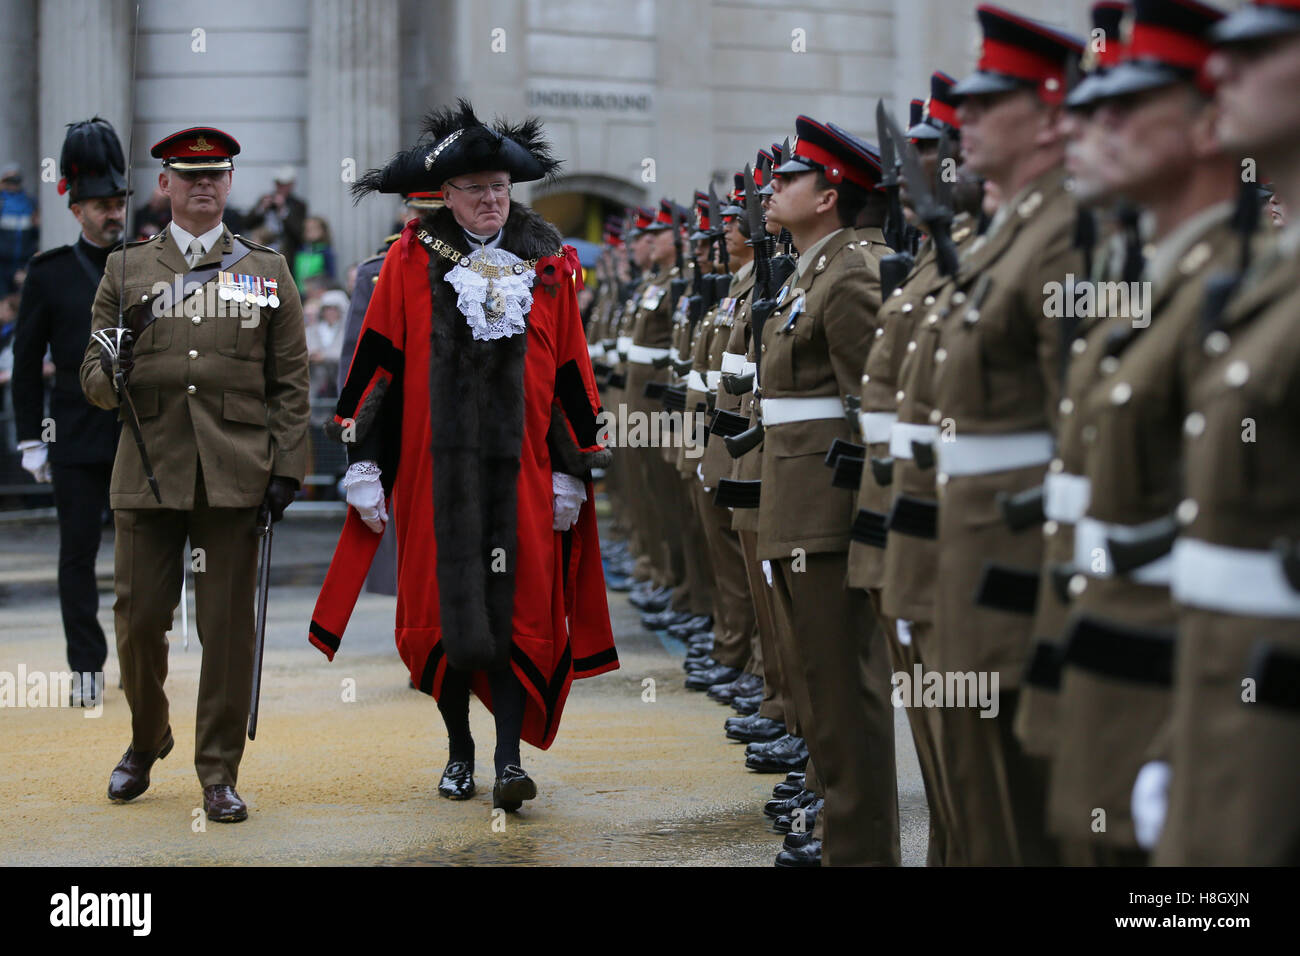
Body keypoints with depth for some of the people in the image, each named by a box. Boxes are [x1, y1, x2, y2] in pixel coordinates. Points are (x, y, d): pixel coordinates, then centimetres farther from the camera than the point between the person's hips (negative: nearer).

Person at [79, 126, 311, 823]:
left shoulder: (268, 272, 10)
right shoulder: (126, 270, 11)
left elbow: (290, 382, 7)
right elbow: (93, 382, 10)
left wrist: (286, 471, -1)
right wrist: (113, 373, -14)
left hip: (234, 477, -1)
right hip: (148, 472, 1)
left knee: (229, 626, -1)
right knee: (138, 617, 3)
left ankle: (219, 773, 8)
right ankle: (145, 743, 28)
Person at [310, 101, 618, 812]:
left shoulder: (547, 265, 7)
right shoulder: (411, 261, 3)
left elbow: (569, 373, 9)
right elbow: (377, 366, 3)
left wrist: (572, 472, 5)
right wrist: (363, 467, -1)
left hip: (519, 469, 1)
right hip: (435, 467, 0)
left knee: (515, 611, -5)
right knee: (443, 611, 4)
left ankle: (509, 759, -3)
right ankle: (459, 749, 20)